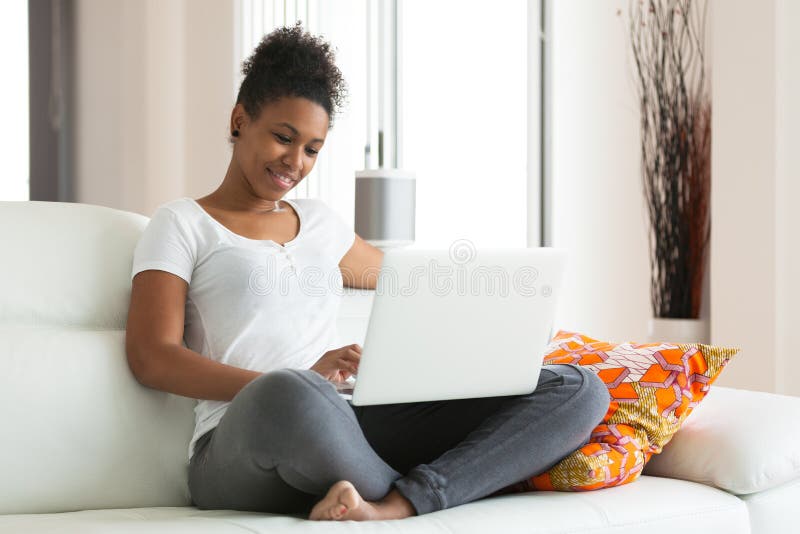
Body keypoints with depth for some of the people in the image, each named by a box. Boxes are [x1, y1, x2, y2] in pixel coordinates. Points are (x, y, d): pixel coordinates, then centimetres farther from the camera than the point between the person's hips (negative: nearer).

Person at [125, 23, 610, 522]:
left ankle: (394, 504, -31)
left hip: (355, 427, 6)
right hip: (242, 440, -5)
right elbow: (151, 357, -2)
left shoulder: (319, 221, 26)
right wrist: (291, 387, -17)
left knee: (577, 388, -11)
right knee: (291, 396, -45)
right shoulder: (181, 224, 10)